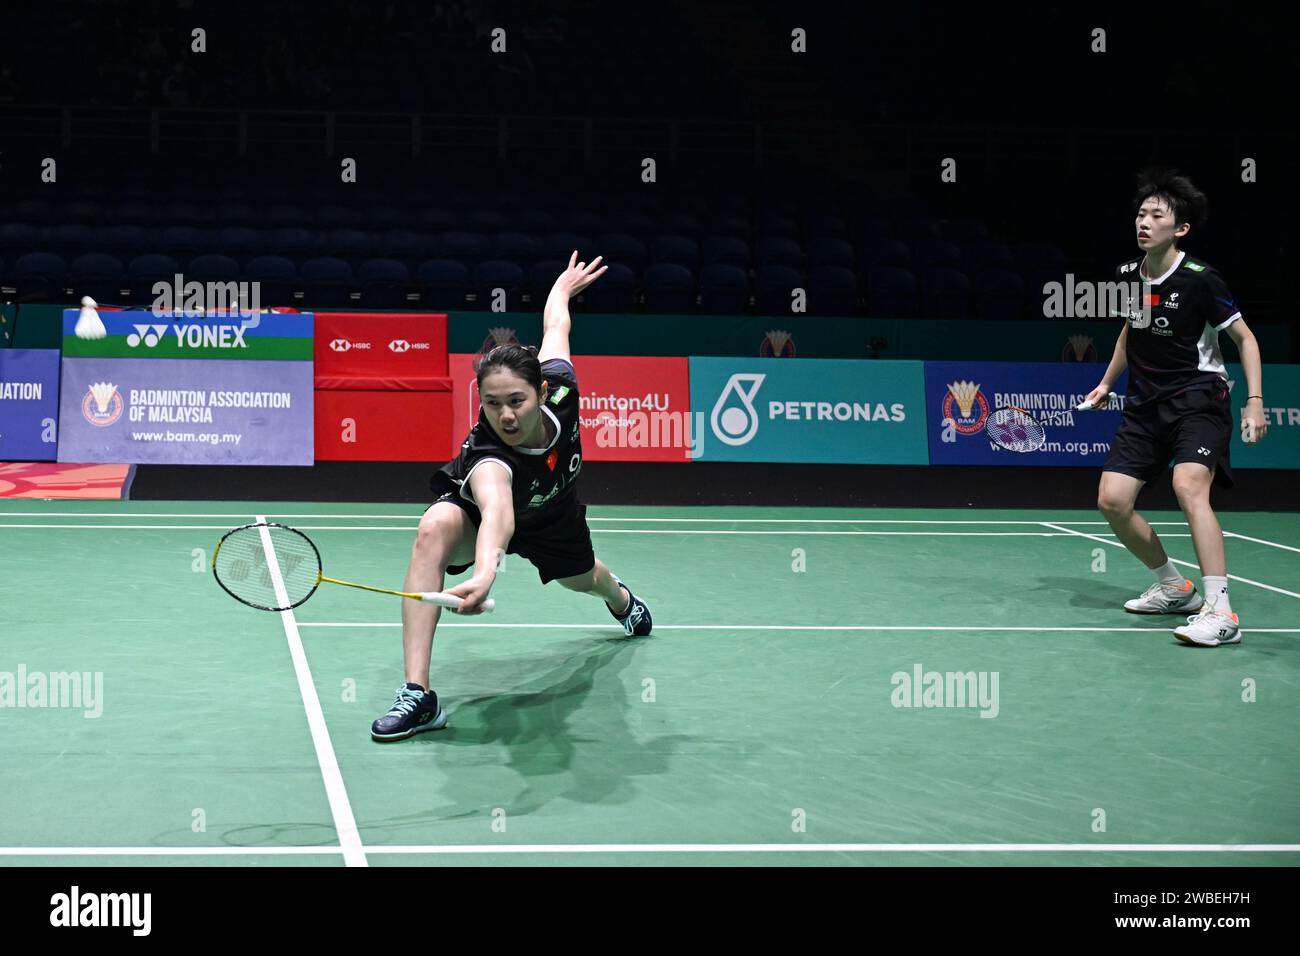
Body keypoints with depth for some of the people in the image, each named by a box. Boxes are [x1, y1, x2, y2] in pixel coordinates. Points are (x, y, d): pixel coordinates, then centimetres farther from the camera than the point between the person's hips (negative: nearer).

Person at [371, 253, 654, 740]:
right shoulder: (486, 457, -47)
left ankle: (622, 599, 75)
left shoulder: (559, 390, -35)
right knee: (434, 529, -39)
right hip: (481, 509, -4)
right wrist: (484, 573, -89)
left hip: (551, 515, 5)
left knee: (583, 578, 31)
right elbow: (496, 512, -69)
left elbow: (555, 326, -15)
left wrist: (562, 288, 7)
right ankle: (418, 695, -37)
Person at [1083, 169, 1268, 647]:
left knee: (1188, 486, -30)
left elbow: (1245, 338, -6)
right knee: (1112, 501, -2)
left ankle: (1220, 612, -28)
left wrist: (1254, 401, -15)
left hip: (1198, 397, -6)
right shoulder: (1127, 274, 4)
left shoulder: (1199, 279, -14)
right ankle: (1173, 587, 20)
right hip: (1145, 402, 6)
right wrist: (1107, 382, 22)